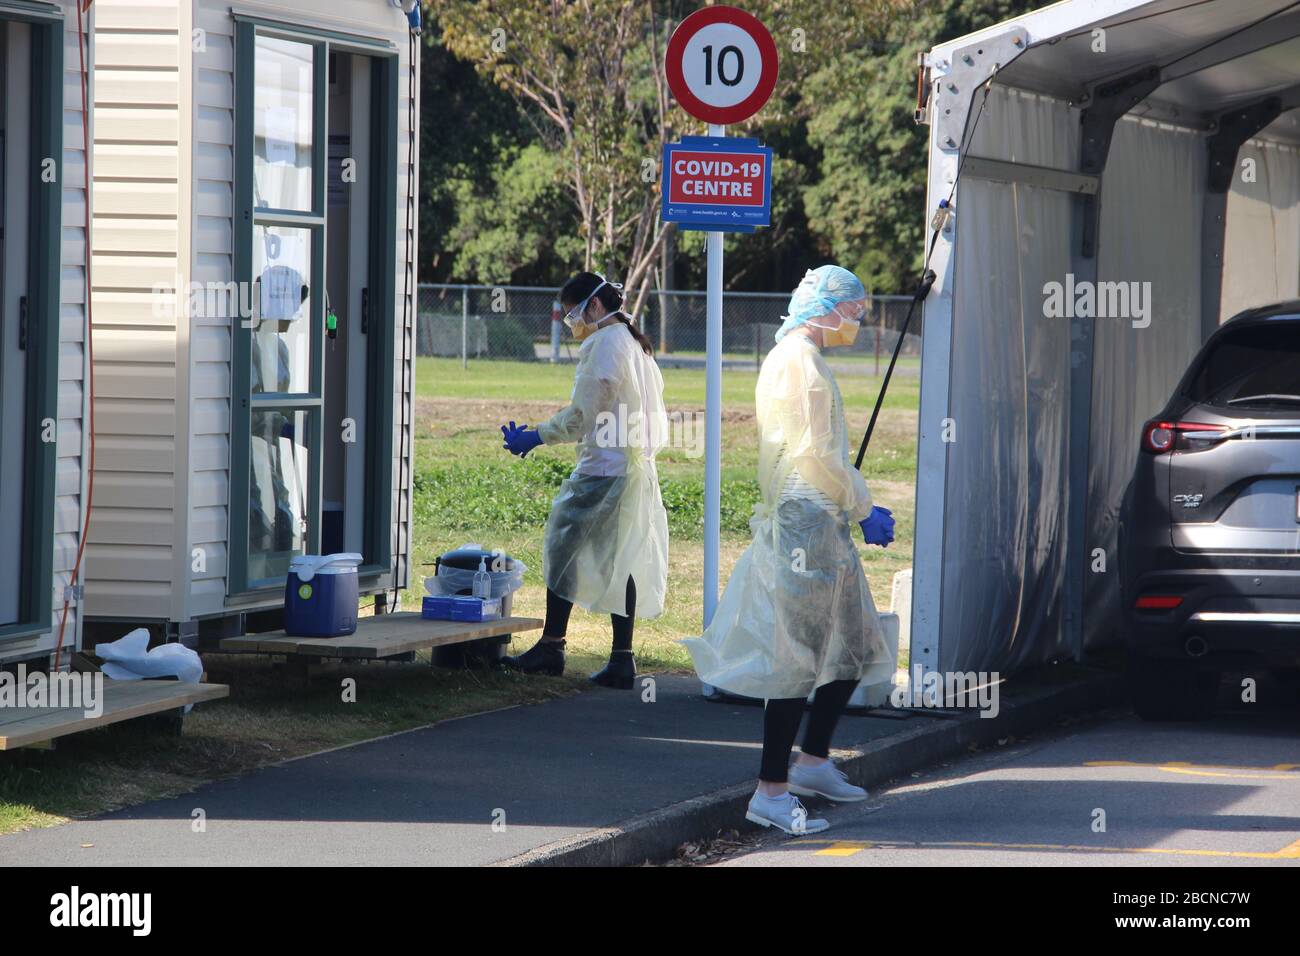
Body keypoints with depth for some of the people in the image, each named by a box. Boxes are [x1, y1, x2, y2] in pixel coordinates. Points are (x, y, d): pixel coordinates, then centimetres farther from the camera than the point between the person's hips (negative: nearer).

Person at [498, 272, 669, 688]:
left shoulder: (605, 344, -11)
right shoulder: (636, 345, 17)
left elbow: (582, 414, -15)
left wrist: (535, 437, -5)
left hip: (604, 468, -9)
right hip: (636, 468, 9)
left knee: (564, 548, 0)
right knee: (619, 559, 7)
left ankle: (551, 647, 2)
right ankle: (622, 659, 4)